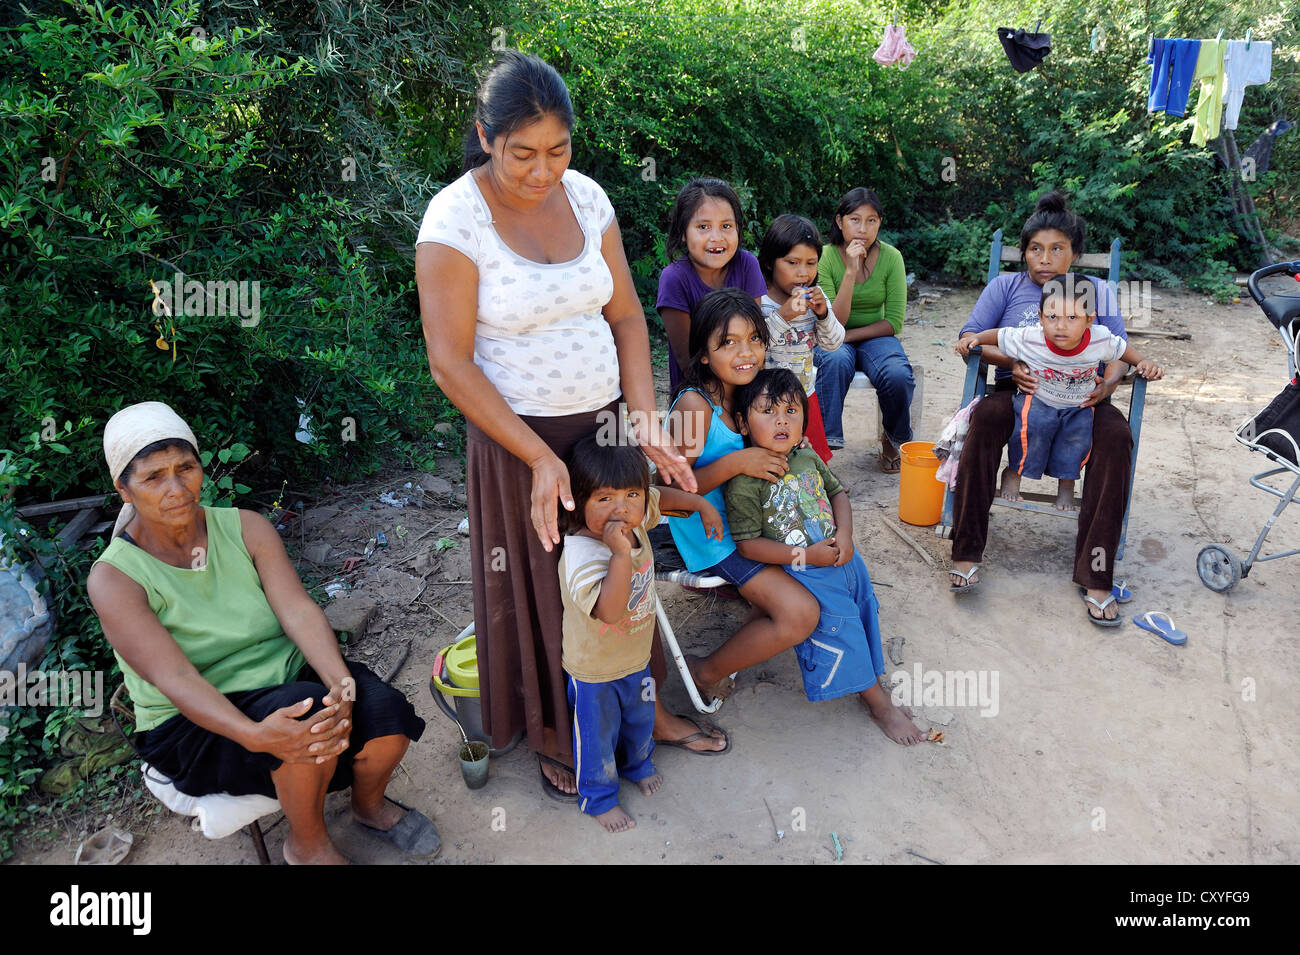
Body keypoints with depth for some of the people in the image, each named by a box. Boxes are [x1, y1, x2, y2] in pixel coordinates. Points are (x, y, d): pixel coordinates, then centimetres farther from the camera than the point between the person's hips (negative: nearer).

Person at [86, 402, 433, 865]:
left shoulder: (246, 528, -3)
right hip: (195, 724, -3)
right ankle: (307, 845, -6)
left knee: (386, 713, -22)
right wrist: (254, 735, -43)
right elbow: (175, 679, -25)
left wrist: (340, 682, -36)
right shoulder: (114, 578, -14)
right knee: (308, 709, -33)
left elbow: (299, 610, -16)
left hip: (286, 676, 4)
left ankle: (369, 804, 12)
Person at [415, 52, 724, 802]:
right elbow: (451, 362, -17)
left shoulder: (587, 198, 0)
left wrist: (647, 424, -8)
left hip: (605, 422, 5)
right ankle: (551, 734, 32)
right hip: (518, 438, -4)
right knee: (539, 589, 10)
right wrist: (539, 458, -21)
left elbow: (627, 317, 3)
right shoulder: (455, 220, -15)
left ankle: (646, 706, 37)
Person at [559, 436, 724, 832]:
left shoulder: (635, 520, -14)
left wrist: (702, 505, 8)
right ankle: (598, 798, 41)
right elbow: (609, 610, -47)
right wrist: (620, 554, -51)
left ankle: (638, 763, 59)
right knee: (598, 736, 16)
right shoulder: (580, 555, -37)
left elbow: (661, 496, 8)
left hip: (637, 657, 7)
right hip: (595, 669, -7)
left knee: (640, 719, 30)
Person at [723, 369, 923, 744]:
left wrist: (845, 534, -5)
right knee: (838, 621, -9)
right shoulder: (745, 481, -19)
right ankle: (878, 701, 11)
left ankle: (869, 676, 38)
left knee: (863, 607, 14)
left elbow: (838, 492, 15)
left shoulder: (807, 456, 3)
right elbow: (748, 544, -19)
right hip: (797, 572, -7)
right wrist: (805, 555, -21)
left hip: (839, 555, 7)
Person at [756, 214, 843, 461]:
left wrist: (823, 314, -15)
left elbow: (834, 343, 3)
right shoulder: (757, 301, -16)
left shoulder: (815, 299, 2)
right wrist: (782, 316, -31)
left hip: (806, 396, 5)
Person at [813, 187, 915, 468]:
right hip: (835, 339, -1)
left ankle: (893, 439, 2)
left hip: (875, 336, 2)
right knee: (835, 360, -37)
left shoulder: (891, 257, -8)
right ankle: (824, 441, -26)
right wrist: (851, 271, -27)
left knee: (898, 376, -29)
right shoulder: (826, 257, -13)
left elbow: (894, 323, -7)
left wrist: (849, 335, -16)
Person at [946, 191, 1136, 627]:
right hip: (1018, 390, -1)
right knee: (986, 416, -36)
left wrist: (1109, 381, -14)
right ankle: (966, 551, -30)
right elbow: (971, 335, 5)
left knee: (1117, 435, -32)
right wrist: (1010, 362, -15)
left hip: (1079, 397, 1)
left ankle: (1095, 573, -28)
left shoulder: (1096, 290, 20)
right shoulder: (1007, 285, 17)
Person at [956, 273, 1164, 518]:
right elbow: (997, 336, -8)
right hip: (1036, 399, -2)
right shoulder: (1029, 340, -23)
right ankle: (1013, 473, -7)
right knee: (1033, 424, -30)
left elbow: (1124, 349, 4)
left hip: (1078, 406, 2)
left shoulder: (1101, 340, -17)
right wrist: (974, 338, -23)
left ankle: (1067, 482, 3)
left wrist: (1144, 364, -10)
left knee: (1080, 433, -23)